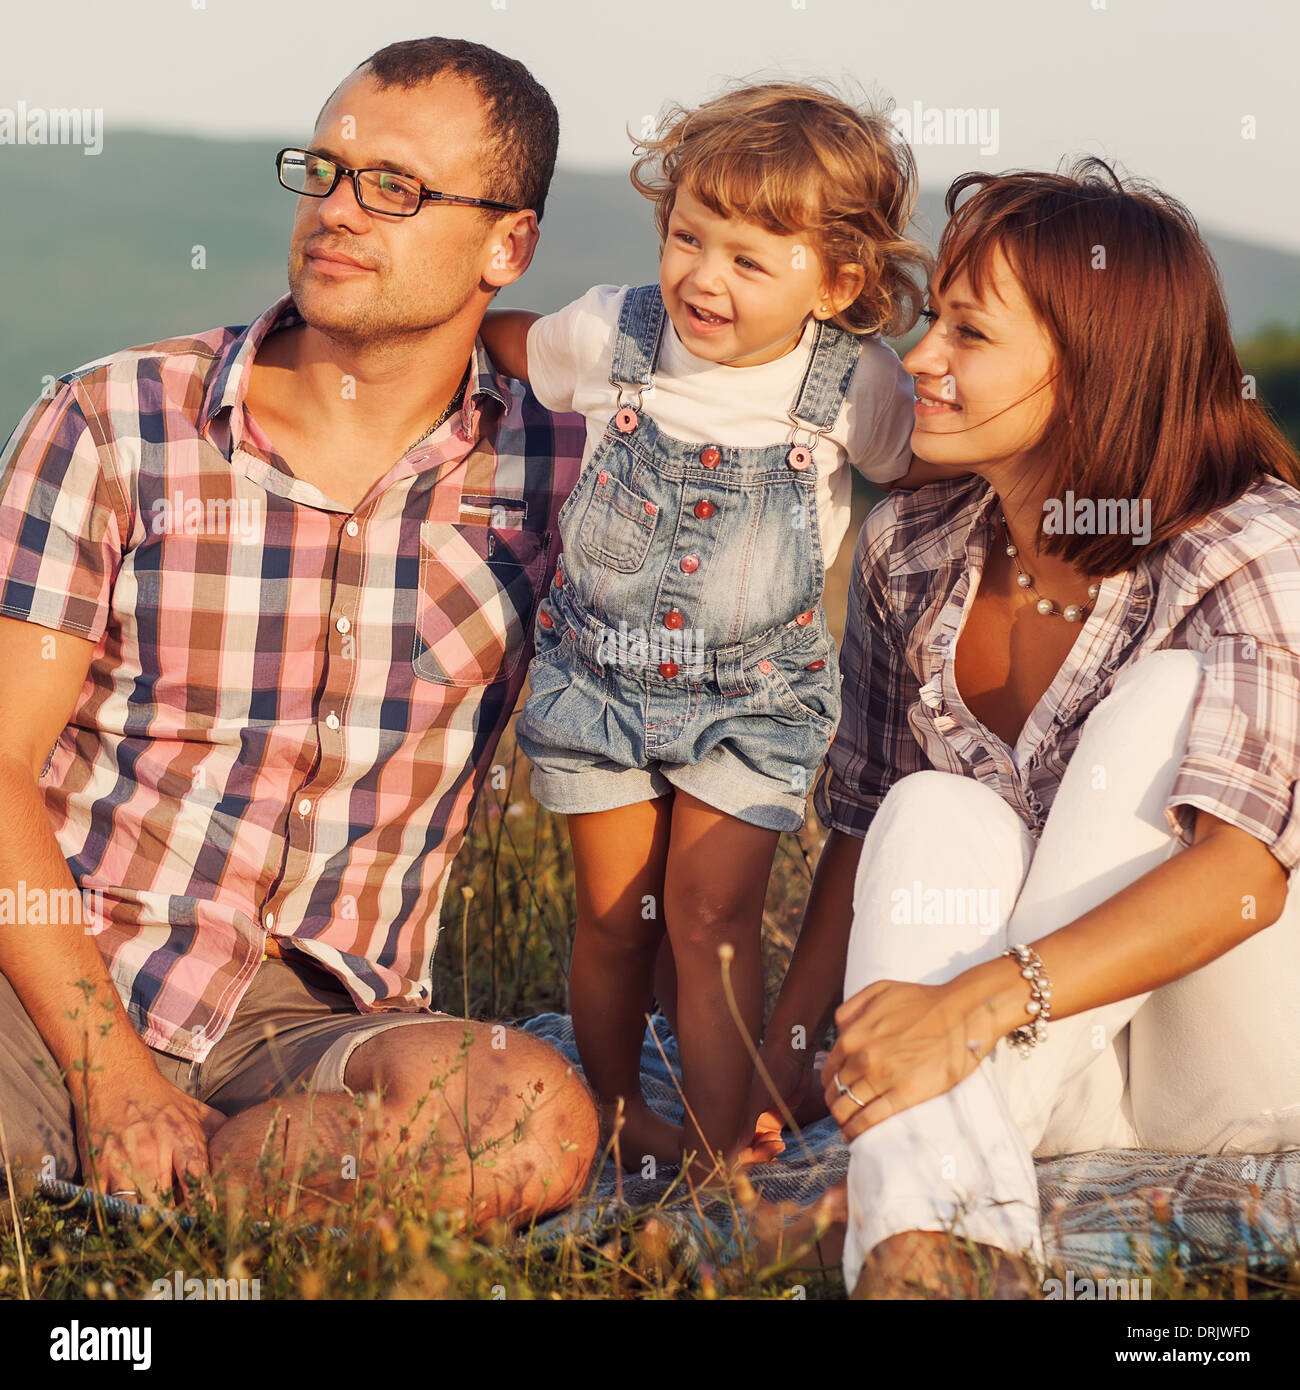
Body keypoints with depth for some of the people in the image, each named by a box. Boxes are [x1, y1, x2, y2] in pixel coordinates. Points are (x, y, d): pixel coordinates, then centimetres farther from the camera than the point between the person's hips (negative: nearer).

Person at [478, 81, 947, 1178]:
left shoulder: (852, 387, -15)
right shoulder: (613, 334, -11)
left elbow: (931, 467, 3)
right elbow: (505, 341, 10)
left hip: (751, 697, -2)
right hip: (598, 672, 2)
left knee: (712, 919, -6)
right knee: (616, 917, 9)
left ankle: (720, 1152, 4)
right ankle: (615, 1113, 32)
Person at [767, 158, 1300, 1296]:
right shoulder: (909, 552, 0)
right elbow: (864, 825, 7)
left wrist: (974, 1006, -43)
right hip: (1055, 1073, 4)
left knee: (1163, 697, -25)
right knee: (934, 814, -25)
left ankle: (959, 1127, -29)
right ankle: (924, 1240, -47)